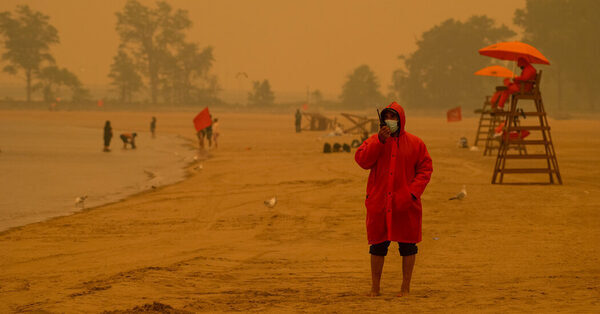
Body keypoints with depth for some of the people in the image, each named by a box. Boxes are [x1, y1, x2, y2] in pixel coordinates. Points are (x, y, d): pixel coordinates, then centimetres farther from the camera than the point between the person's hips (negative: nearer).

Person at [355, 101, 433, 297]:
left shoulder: (415, 143, 5)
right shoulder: (374, 141, 6)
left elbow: (425, 169, 4)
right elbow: (362, 160, -9)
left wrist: (413, 191, -10)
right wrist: (380, 141, -17)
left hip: (405, 203, -1)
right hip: (378, 203, 1)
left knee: (407, 245, 2)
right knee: (377, 245, 5)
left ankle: (405, 287, 11)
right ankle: (375, 287, 13)